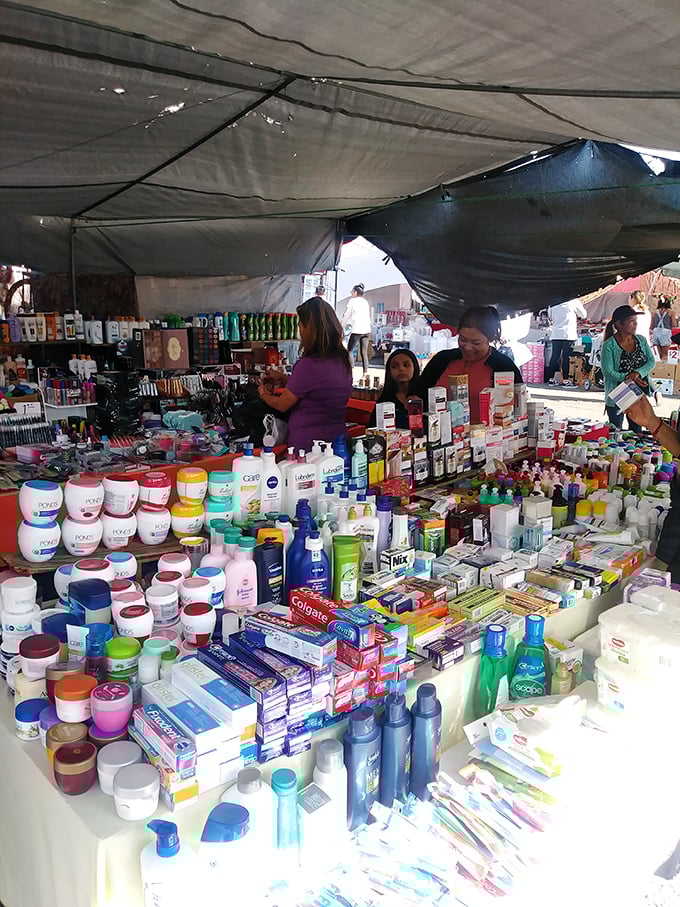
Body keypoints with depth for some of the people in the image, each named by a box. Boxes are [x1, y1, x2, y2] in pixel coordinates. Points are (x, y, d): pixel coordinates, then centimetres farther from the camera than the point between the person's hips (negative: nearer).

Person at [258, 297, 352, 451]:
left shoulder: (308, 365, -19)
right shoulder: (342, 359, 5)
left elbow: (282, 405, -6)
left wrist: (264, 394, 15)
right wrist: (284, 379, 26)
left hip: (307, 444, -7)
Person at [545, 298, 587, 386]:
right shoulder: (574, 302, -7)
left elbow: (550, 317, 14)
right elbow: (583, 315, 6)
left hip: (555, 335, 4)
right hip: (568, 334, -4)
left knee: (554, 356, 8)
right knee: (566, 357, -1)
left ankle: (551, 378, 11)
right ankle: (565, 380, 0)